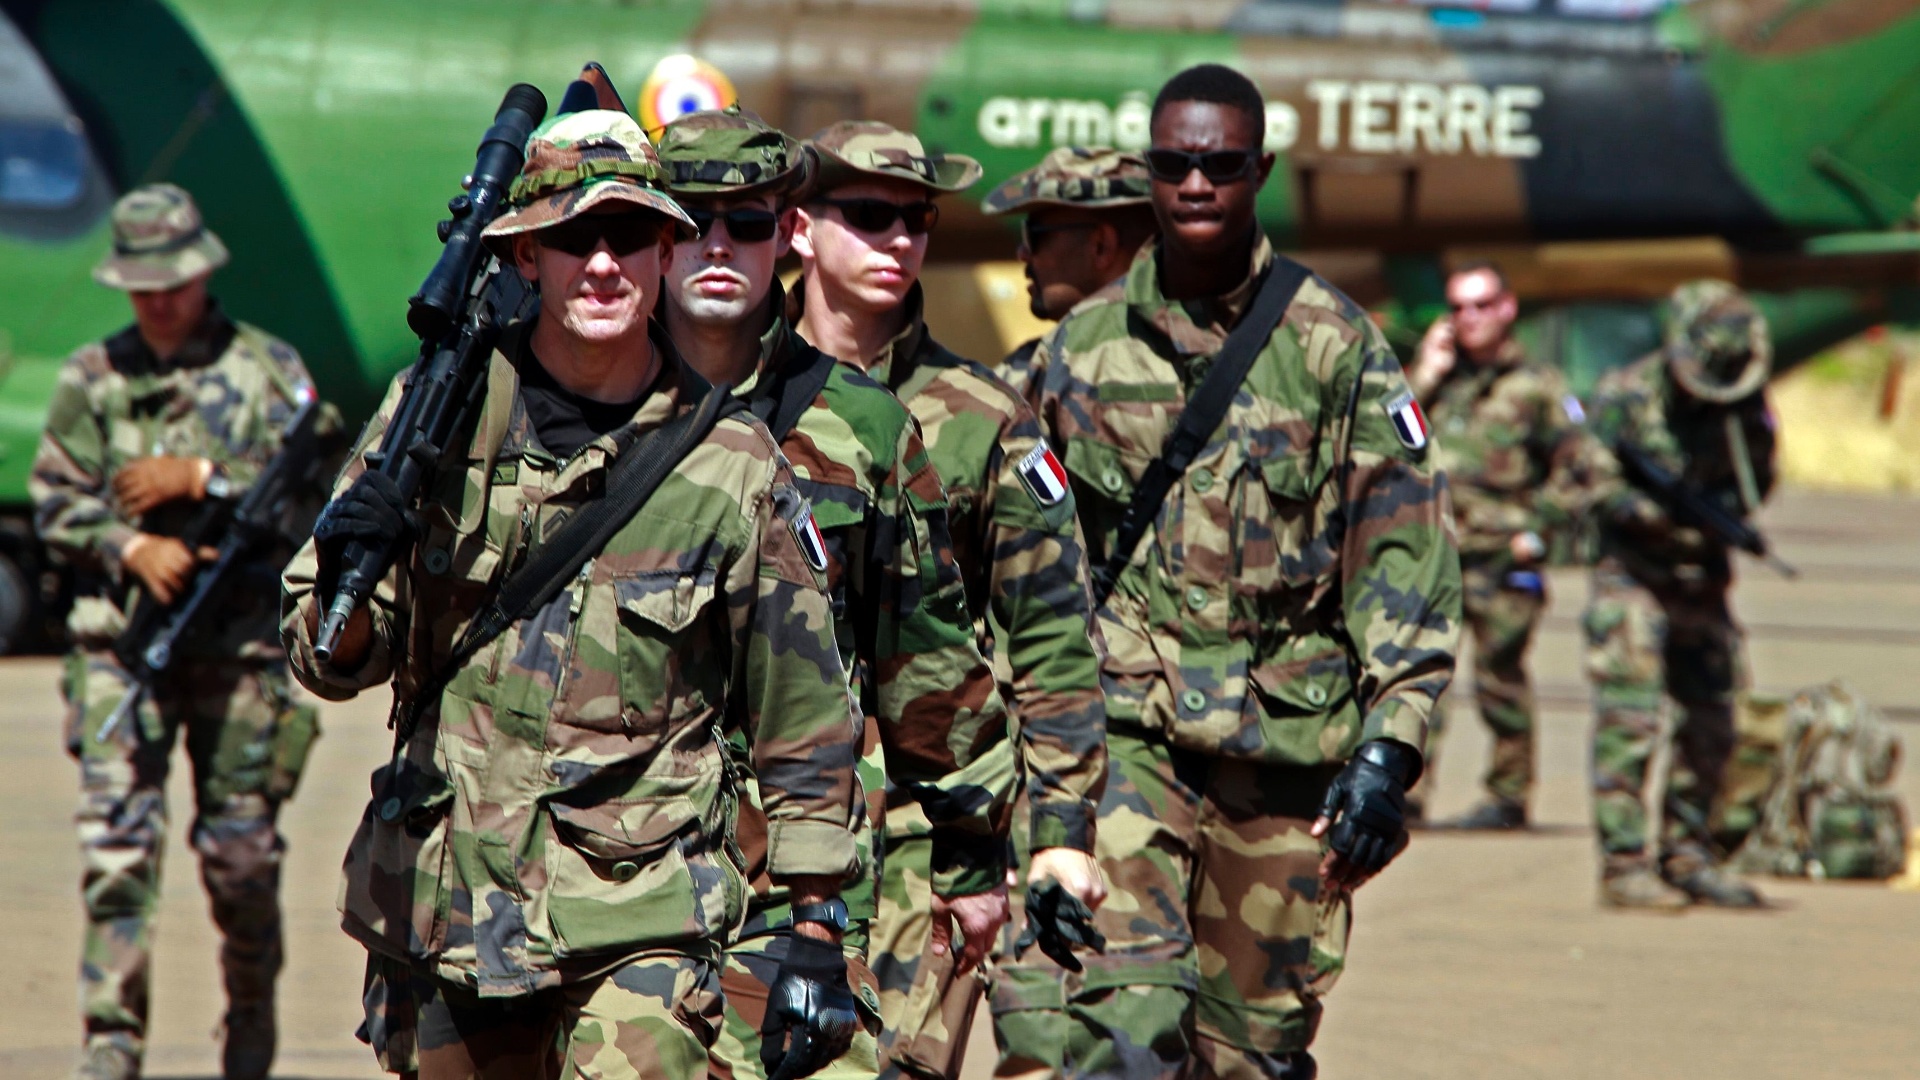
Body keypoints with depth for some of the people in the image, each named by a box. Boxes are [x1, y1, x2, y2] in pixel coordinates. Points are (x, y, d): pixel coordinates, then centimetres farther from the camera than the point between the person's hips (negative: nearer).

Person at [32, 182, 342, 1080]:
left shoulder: (268, 368, 4)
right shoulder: (92, 377, 8)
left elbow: (317, 490, -5)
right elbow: (55, 502, 5)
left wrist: (199, 478, -12)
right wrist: (133, 546, -13)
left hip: (241, 643, 0)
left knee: (240, 851, 6)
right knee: (116, 841, -10)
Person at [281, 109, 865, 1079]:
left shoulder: (733, 463, -2)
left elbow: (801, 721, 5)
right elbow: (329, 663, 6)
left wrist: (815, 929, 3)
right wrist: (347, 578, -17)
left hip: (641, 926, -3)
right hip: (442, 913, 3)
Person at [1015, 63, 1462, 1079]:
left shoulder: (1336, 346, 2)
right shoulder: (1080, 351, 8)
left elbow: (1404, 549, 0)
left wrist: (1387, 749, -7)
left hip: (1289, 737, 0)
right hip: (1123, 722, 0)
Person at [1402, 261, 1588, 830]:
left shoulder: (1536, 386, 2)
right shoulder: (1438, 375, 15)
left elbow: (1577, 467, 1)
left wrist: (1536, 530, -6)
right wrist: (1424, 378, 0)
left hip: (1502, 556, -4)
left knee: (1500, 677, 0)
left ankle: (1508, 796, 9)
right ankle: (1407, 788, -1)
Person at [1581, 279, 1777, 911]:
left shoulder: (1746, 404, 2)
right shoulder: (1625, 397, -12)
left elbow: (1757, 480, 8)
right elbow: (1594, 485, -13)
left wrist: (1728, 506, -16)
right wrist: (1663, 513, -28)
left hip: (1703, 578, 5)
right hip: (1631, 575, -5)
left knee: (1710, 723, 9)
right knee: (1629, 721, -11)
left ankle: (1686, 854, 21)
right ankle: (1625, 863, -11)